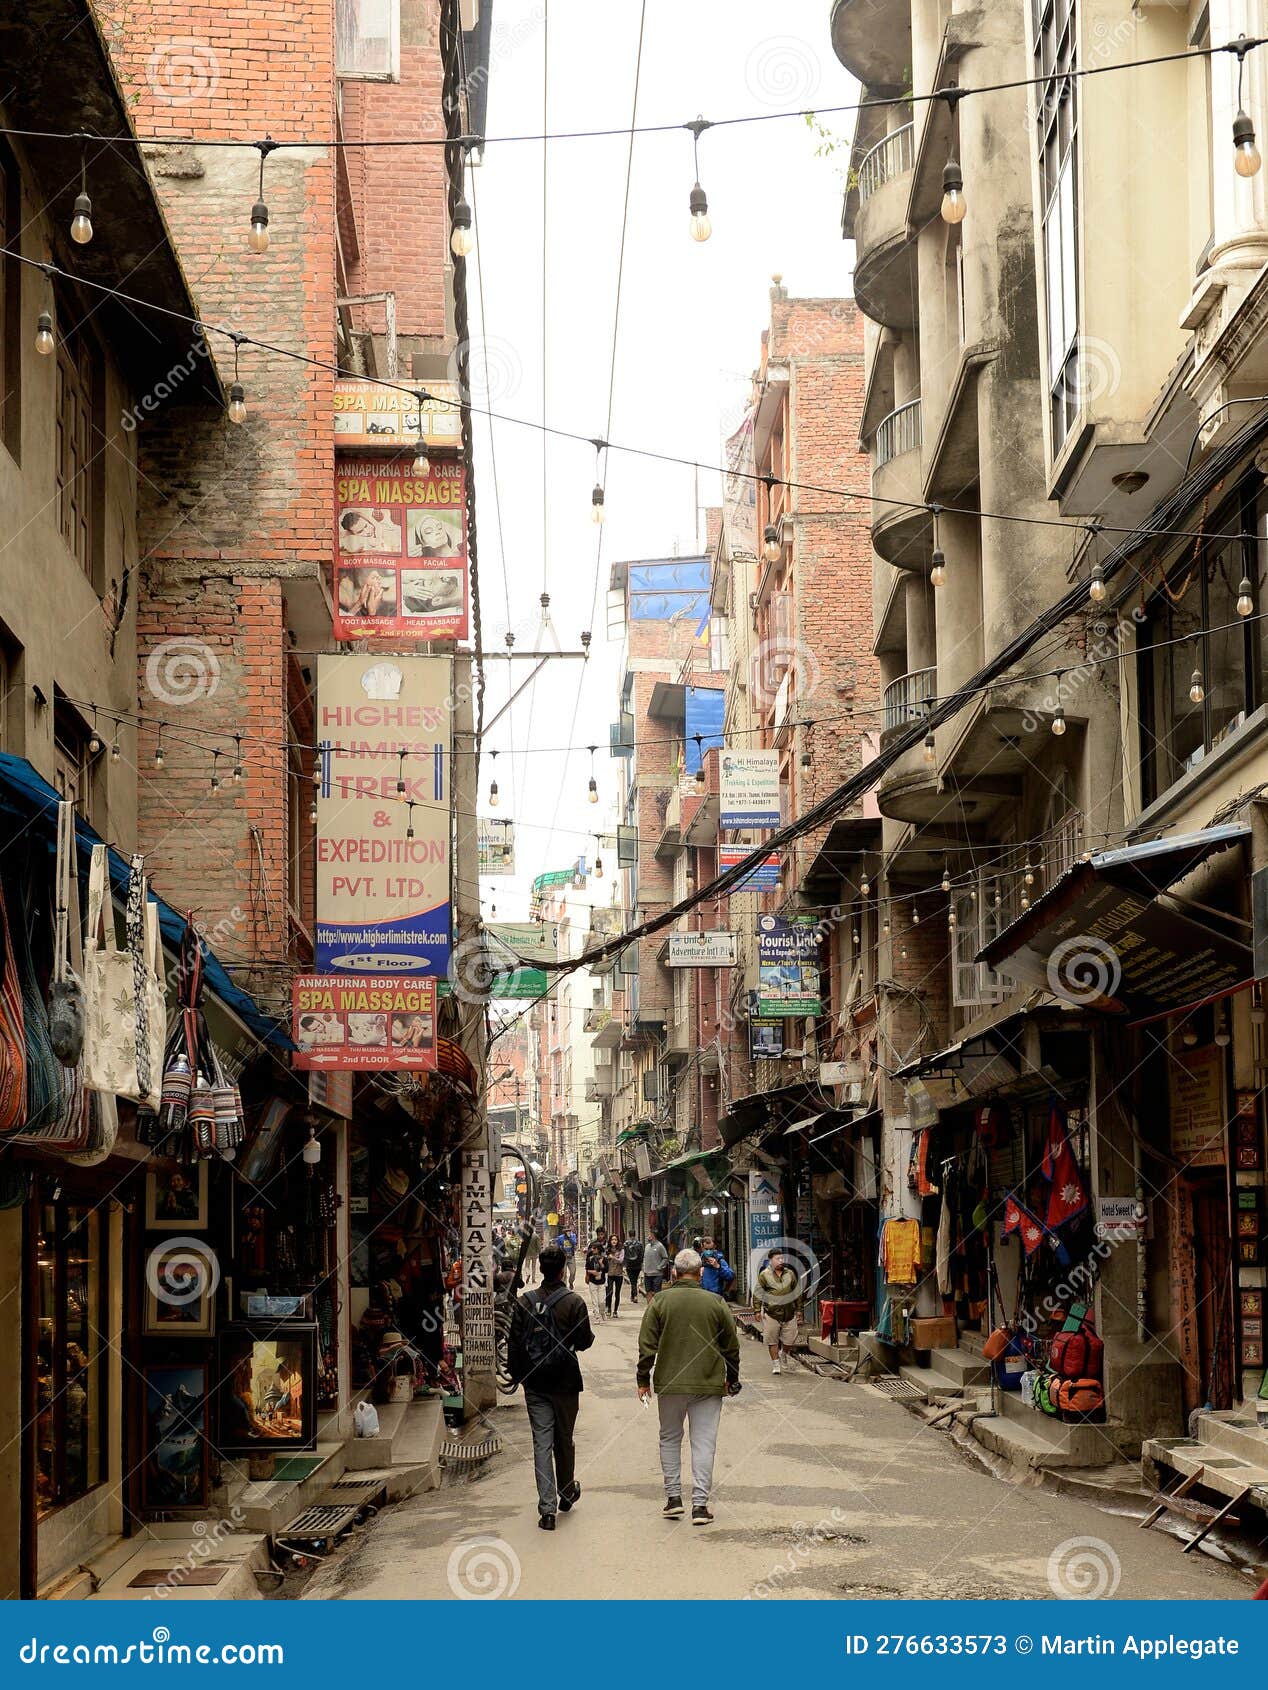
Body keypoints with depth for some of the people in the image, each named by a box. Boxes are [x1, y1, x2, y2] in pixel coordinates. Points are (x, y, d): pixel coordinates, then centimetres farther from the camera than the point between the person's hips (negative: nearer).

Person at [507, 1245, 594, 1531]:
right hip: (565, 1381, -1)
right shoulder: (573, 1302, -11)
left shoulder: (525, 1302, -3)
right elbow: (584, 1341, -9)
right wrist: (590, 1335, 13)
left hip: (535, 1384, 1)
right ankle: (567, 1494, 33)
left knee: (542, 1442, 0)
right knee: (564, 1440, 16)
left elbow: (514, 1343, 1)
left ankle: (547, 1507, -8)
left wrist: (517, 1375, 11)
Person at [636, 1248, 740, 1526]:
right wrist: (731, 1380, 19)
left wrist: (643, 1379, 7)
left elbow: (647, 1345, -3)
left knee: (670, 1439, 16)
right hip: (709, 1385, 0)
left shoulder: (659, 1302, -3)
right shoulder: (716, 1303, -2)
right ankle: (700, 1504, -1)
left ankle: (673, 1496, 14)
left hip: (669, 1384, 0)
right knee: (704, 1443, 3)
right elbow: (731, 1347, 6)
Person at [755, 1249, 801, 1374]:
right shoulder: (764, 1275, -1)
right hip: (771, 1313, -3)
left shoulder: (790, 1274, 10)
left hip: (789, 1313, 3)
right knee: (772, 1340, 1)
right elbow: (757, 1293, 1)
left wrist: (797, 1308, 16)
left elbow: (797, 1292, 18)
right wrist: (759, 1310, -4)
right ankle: (775, 1364, 11)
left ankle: (785, 1354, 33)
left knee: (789, 1340, 4)